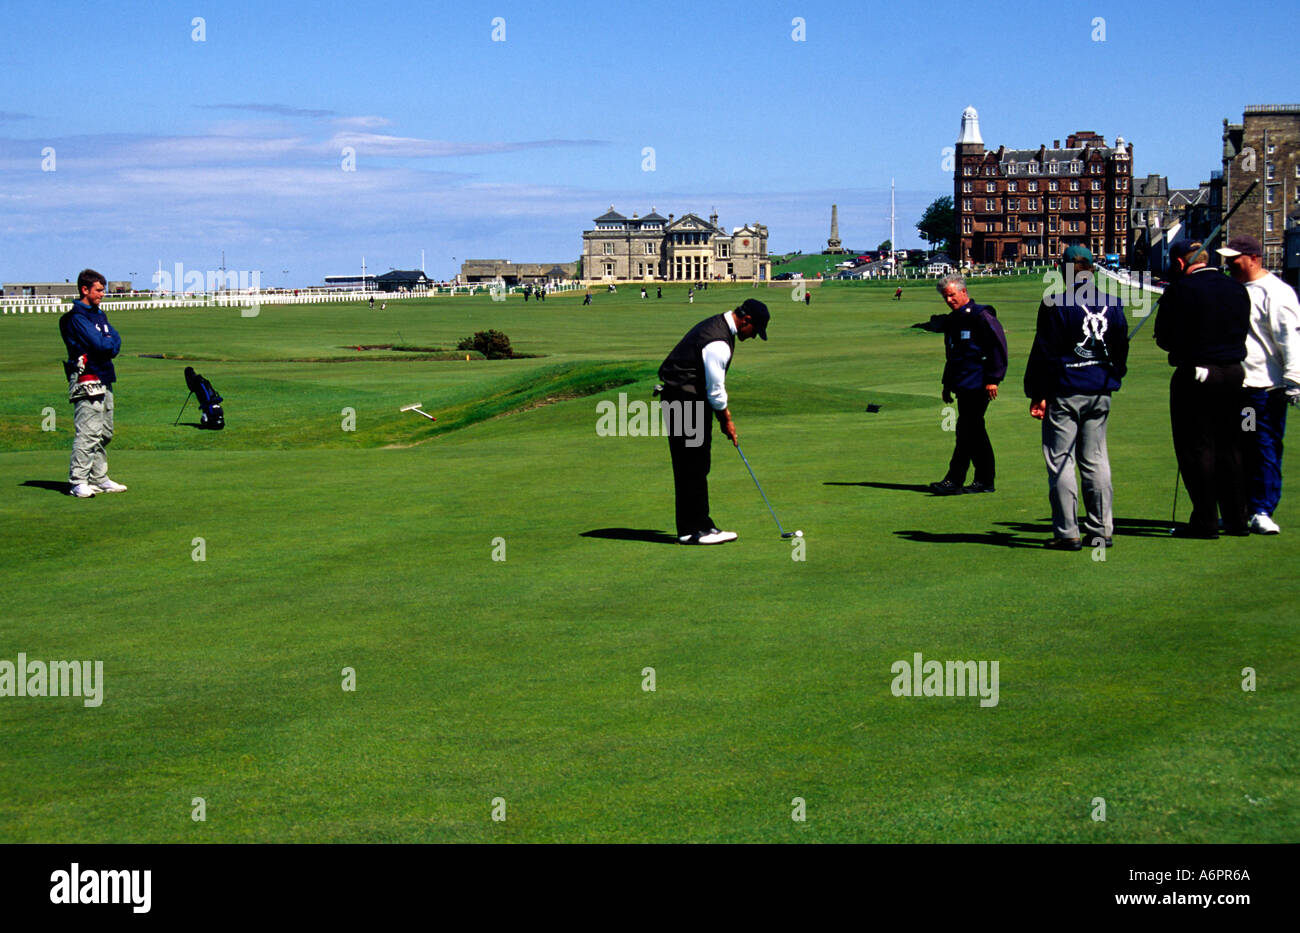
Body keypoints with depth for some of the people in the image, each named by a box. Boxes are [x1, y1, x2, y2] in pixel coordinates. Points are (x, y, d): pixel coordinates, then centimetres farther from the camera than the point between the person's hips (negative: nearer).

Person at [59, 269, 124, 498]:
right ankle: (78, 482, -13)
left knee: (104, 433, 12)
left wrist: (108, 345, -10)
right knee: (87, 432, -13)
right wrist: (110, 343, 1)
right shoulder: (76, 318, -10)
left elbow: (115, 340, 10)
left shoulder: (99, 315, 19)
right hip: (86, 380, -9)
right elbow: (99, 345, -18)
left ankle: (99, 478, 19)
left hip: (104, 379, 9)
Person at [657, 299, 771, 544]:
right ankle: (692, 530, -4)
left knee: (696, 466, 11)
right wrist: (727, 421, -1)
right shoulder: (718, 342, -22)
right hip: (684, 401, -11)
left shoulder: (716, 325, 11)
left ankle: (701, 524, 15)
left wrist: (724, 415, 17)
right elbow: (715, 390, -16)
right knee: (692, 467, -7)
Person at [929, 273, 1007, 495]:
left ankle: (954, 480, -14)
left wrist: (993, 379, -16)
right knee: (975, 432, 11)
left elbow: (999, 348, -12)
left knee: (966, 430, -12)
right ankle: (984, 480, 16)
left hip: (978, 385, -9)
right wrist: (947, 384, 25)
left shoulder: (981, 316, -8)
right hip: (962, 385, 9)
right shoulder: (951, 321, 18)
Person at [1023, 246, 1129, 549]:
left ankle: (1067, 533, -3)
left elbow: (1044, 353, -9)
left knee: (1060, 462, -1)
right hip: (1100, 393, 5)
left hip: (1065, 392, -5)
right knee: (1095, 461, 11)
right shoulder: (1112, 305, 5)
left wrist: (1038, 394, -5)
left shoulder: (1056, 305, -10)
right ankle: (1100, 530, 13)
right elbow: (1121, 348, 14)